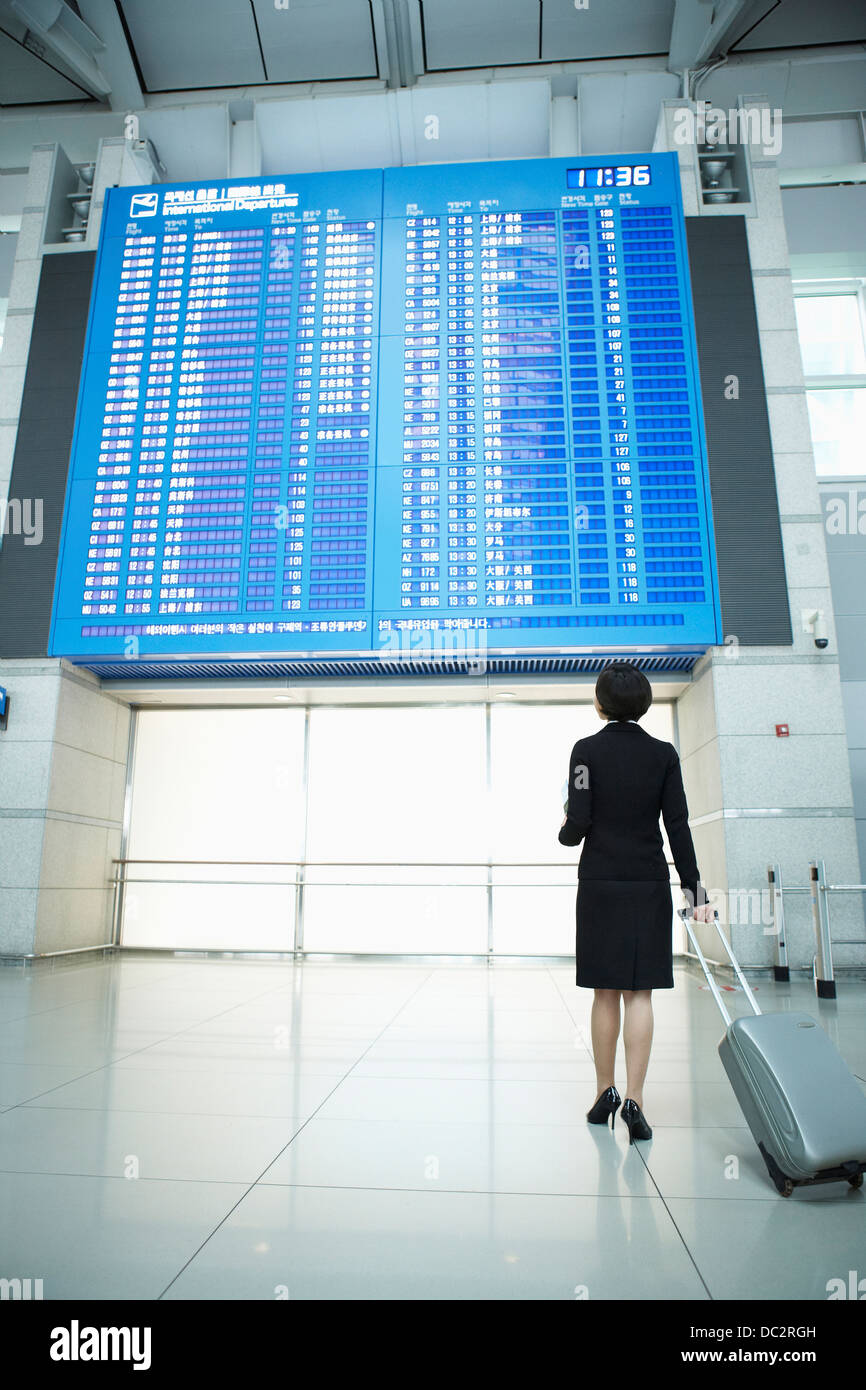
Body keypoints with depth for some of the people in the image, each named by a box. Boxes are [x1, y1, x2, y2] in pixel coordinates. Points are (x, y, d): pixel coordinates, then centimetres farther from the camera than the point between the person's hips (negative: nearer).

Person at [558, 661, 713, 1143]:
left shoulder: (587, 749, -5)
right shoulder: (664, 753, 1)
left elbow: (579, 822, -10)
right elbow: (678, 826, -1)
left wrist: (565, 832, 12)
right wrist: (693, 887, 3)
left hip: (600, 883, -1)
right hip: (650, 884, 1)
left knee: (606, 993, 10)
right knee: (640, 992, 5)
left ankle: (606, 1091, 20)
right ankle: (634, 1098, 1)